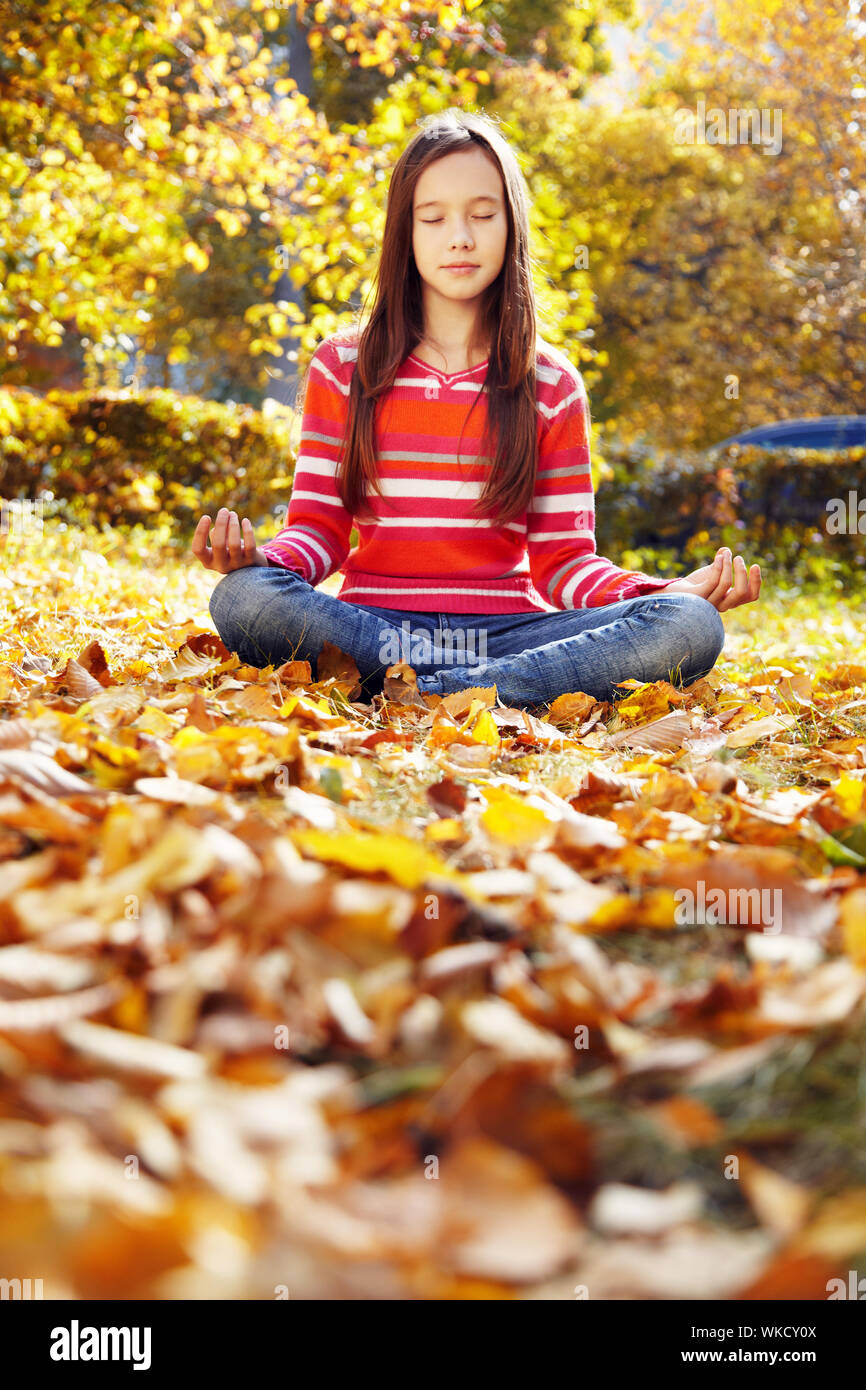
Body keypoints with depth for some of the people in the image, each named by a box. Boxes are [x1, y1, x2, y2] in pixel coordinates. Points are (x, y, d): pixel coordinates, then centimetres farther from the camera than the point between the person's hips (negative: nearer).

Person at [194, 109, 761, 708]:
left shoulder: (552, 384, 9)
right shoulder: (343, 366, 9)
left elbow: (565, 560, 6)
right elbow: (318, 529, 5)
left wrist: (670, 592, -13)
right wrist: (263, 557, -19)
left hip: (504, 627, 1)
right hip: (369, 623, 0)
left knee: (692, 628, -26)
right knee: (242, 597, -33)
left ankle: (419, 693, -29)